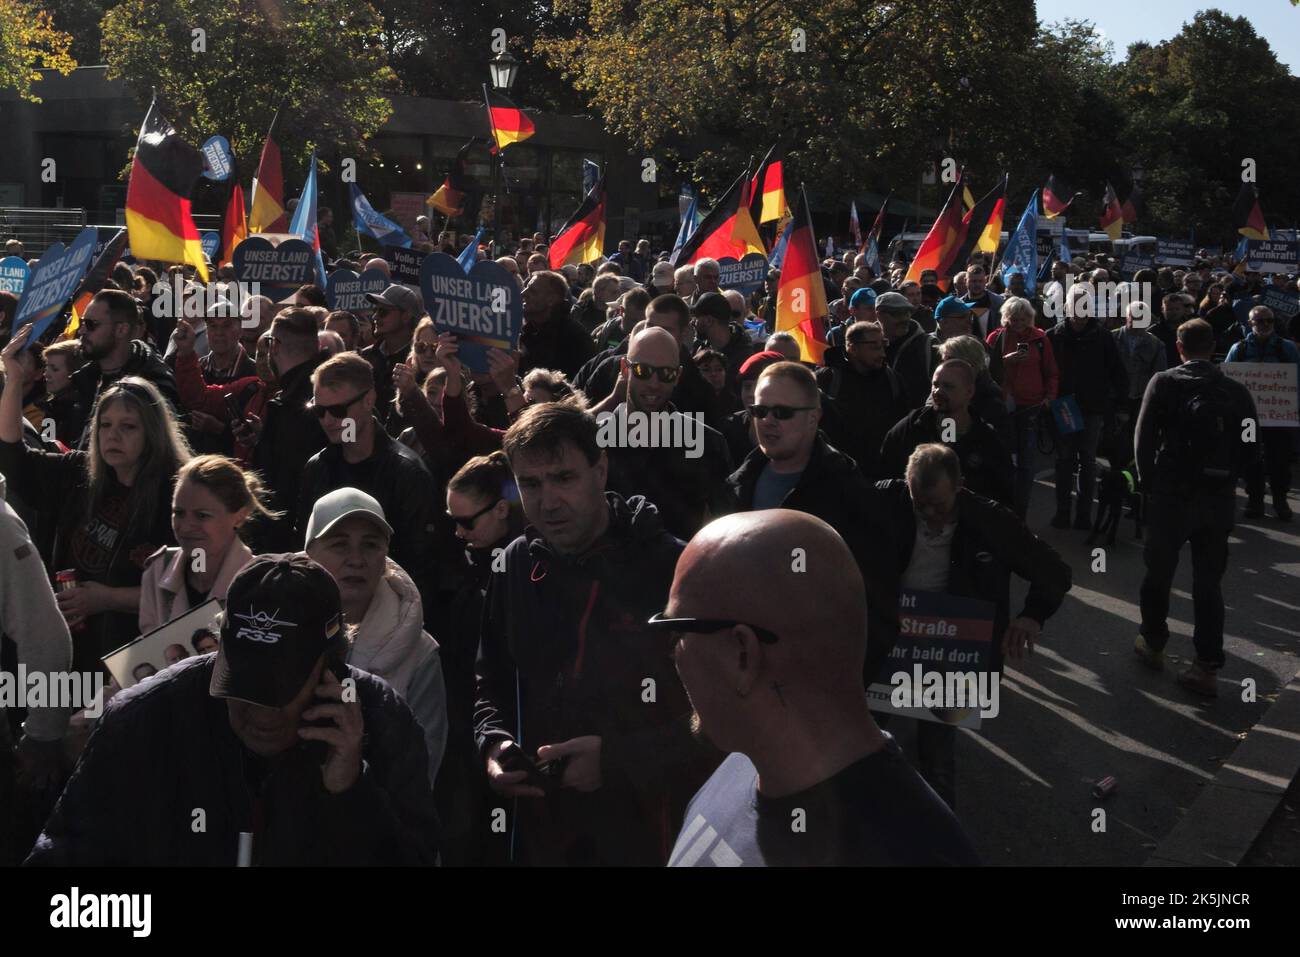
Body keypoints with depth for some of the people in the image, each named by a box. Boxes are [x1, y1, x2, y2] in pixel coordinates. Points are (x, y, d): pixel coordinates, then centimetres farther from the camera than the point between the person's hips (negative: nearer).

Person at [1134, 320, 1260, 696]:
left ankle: (1153, 644, 30)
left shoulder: (1164, 383, -6)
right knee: (1209, 582, 8)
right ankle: (1208, 668, 7)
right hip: (1219, 498, 2)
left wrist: (1149, 482, 4)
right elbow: (1251, 450, 0)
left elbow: (1145, 438, -9)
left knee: (1159, 572, 17)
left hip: (1172, 493, -2)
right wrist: (1226, 478, 13)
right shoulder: (1237, 391, 1)